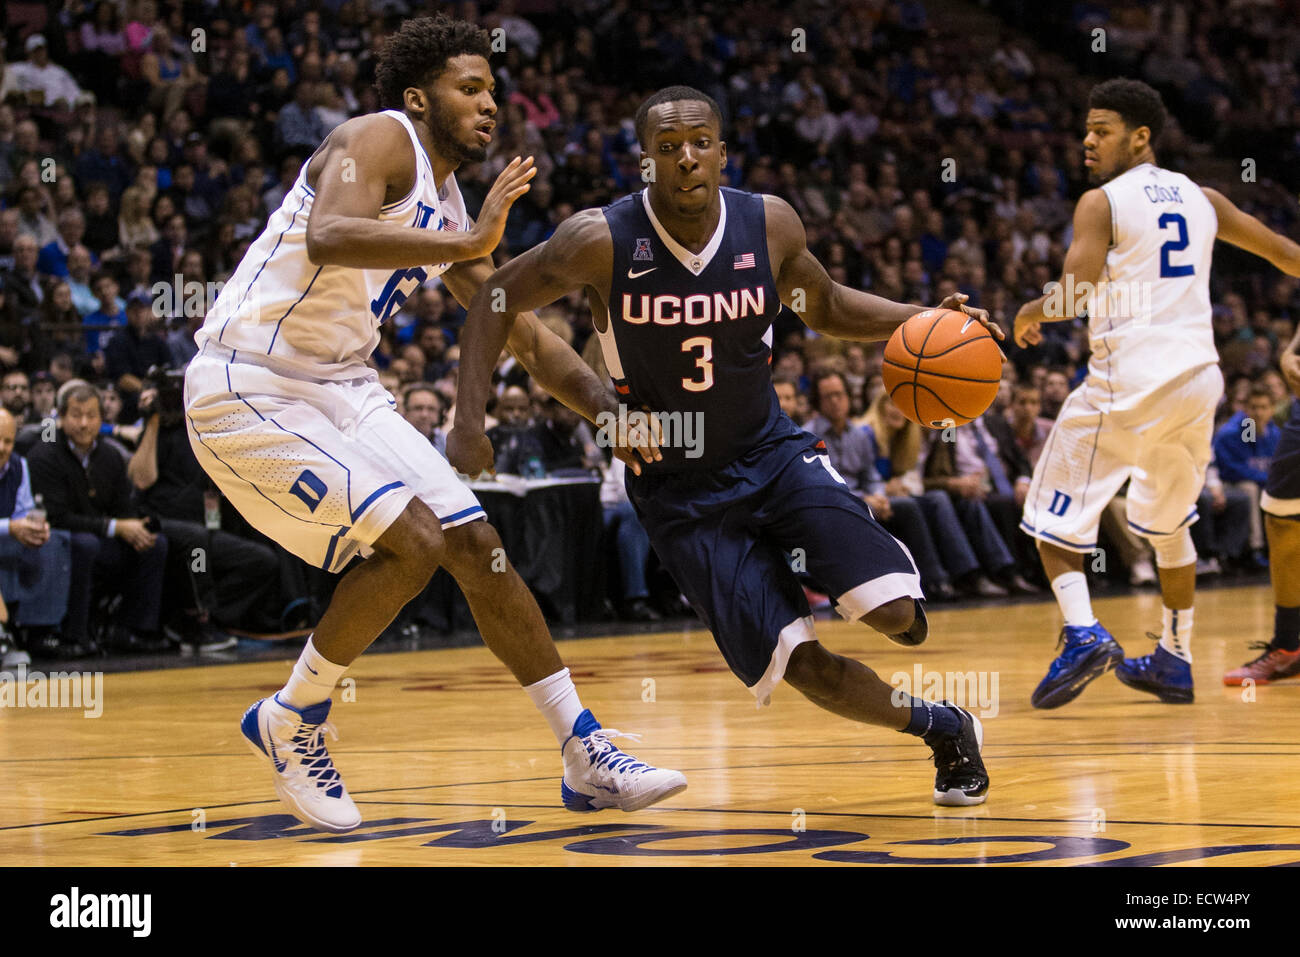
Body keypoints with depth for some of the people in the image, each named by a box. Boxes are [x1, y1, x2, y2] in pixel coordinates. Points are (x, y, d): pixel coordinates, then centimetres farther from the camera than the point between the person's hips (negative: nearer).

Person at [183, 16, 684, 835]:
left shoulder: (449, 208, 13)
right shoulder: (381, 140, -13)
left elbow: (523, 333, 21)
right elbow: (327, 238, -35)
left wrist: (612, 410, 9)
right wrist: (467, 243, -41)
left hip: (343, 389, 9)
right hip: (247, 394, -9)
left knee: (477, 544, 1)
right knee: (409, 543, -19)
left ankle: (588, 757, 6)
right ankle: (290, 721, 2)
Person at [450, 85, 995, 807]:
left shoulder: (770, 225, -8)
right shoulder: (602, 241, -17)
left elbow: (826, 308, 12)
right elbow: (495, 301, -5)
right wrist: (469, 421, -15)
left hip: (771, 452, 2)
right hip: (678, 490, -2)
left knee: (895, 615, -18)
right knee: (799, 662, -14)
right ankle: (939, 729, 13)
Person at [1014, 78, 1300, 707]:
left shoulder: (1101, 203, -4)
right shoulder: (1200, 199, 14)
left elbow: (1075, 297, -16)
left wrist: (1031, 312, 4)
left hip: (1129, 381, -6)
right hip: (1197, 378, 6)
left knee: (1053, 517, 3)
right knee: (1169, 524, 25)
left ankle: (1082, 633, -18)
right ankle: (1174, 660, 28)